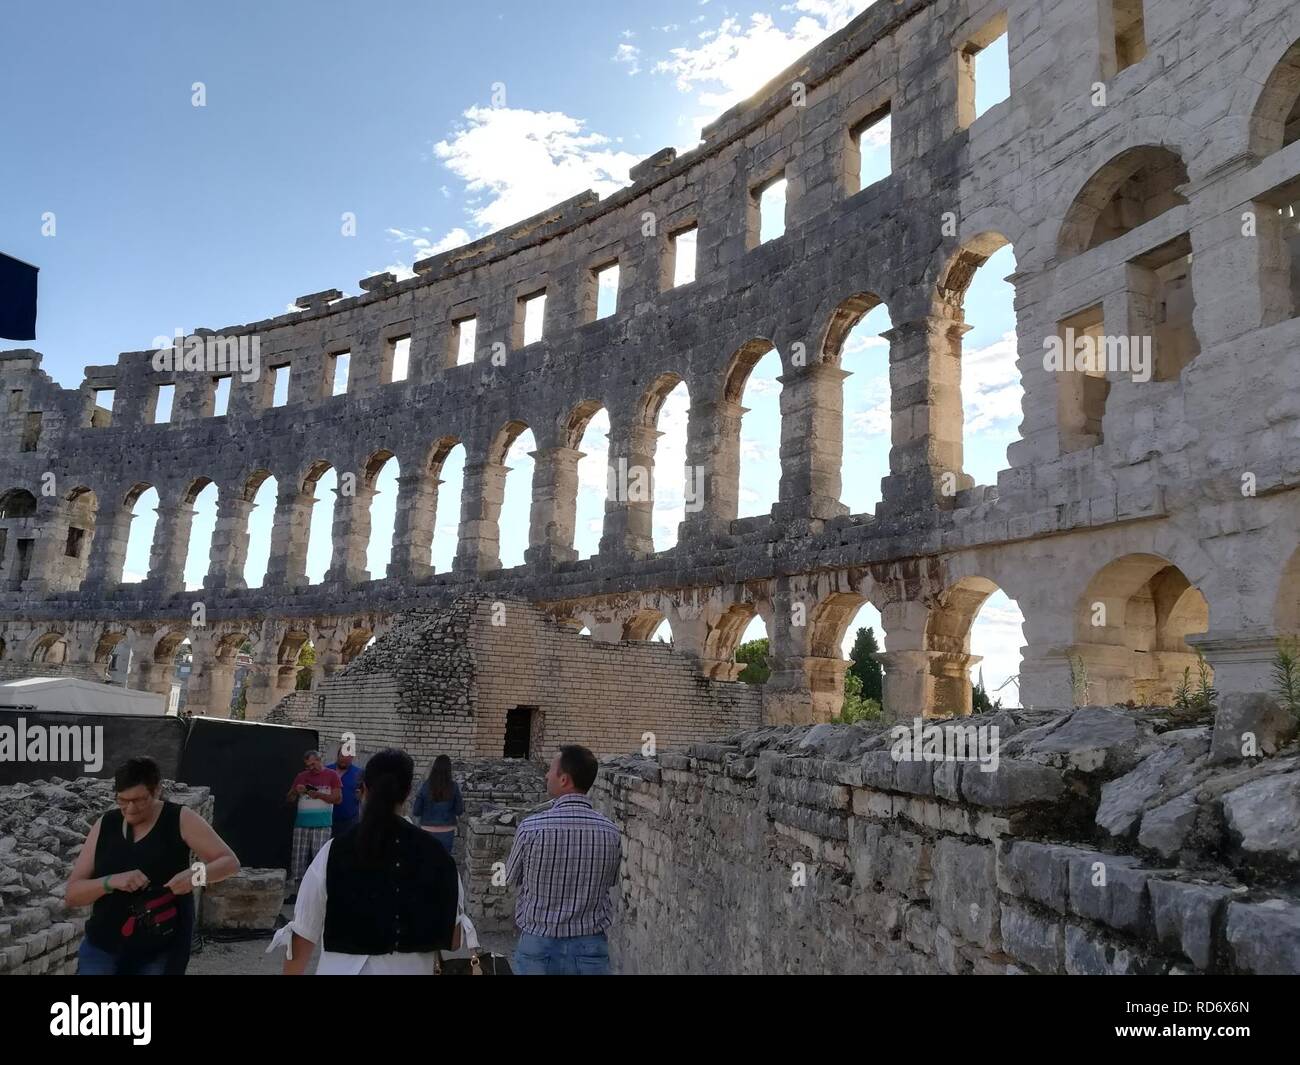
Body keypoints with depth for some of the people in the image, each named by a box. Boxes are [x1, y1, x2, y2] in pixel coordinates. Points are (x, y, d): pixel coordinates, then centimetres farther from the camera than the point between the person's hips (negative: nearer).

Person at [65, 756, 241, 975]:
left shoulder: (180, 820, -8)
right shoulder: (105, 825, 0)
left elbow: (230, 862, -8)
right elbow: (71, 894, 0)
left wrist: (198, 874, -29)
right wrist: (111, 881, -21)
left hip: (160, 952, -2)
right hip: (103, 947, 2)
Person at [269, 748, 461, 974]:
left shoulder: (334, 853, -11)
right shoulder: (436, 857, -7)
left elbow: (303, 934, -3)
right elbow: (450, 932, 1)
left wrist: (292, 972, 11)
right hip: (413, 969, 2)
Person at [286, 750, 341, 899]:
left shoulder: (331, 775, 5)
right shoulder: (301, 777, 15)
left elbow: (338, 799, -1)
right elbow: (288, 799, 17)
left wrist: (319, 794, -11)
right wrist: (295, 791, -4)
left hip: (322, 825, -4)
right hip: (301, 823, 4)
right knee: (298, 858, 3)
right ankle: (294, 890, 8)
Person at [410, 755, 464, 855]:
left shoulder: (425, 786, -10)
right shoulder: (453, 786, -9)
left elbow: (416, 811, -6)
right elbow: (459, 810, -3)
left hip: (428, 830, 0)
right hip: (447, 831, 0)